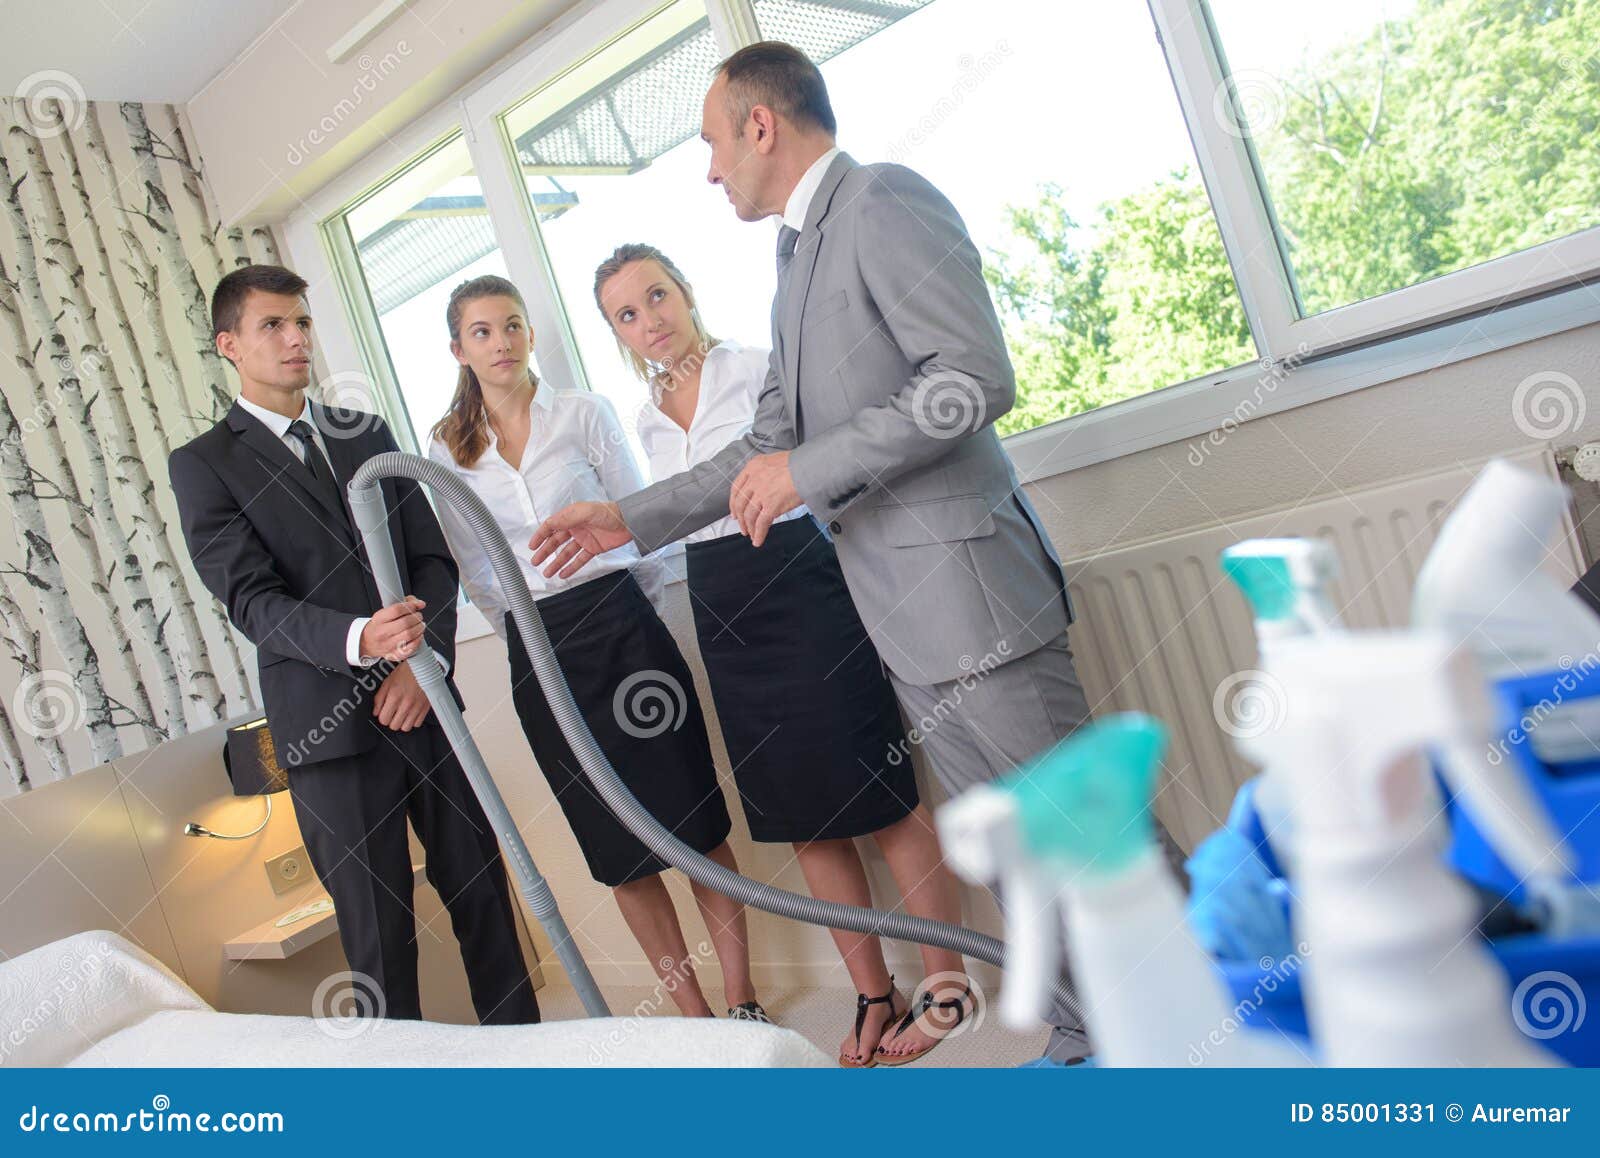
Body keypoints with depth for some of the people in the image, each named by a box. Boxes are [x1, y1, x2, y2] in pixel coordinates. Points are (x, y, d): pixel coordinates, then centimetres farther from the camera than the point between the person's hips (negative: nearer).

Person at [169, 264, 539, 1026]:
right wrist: (357, 640, -27)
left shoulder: (370, 434, 14)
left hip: (423, 700, 4)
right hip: (328, 725, -3)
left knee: (480, 890, 9)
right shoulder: (203, 465, 2)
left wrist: (425, 659, -8)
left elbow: (431, 554, 9)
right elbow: (251, 599, -9)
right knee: (378, 928, 2)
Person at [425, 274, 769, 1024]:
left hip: (620, 624, -1)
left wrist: (629, 613, 8)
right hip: (535, 655, 2)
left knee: (694, 818, 1)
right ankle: (693, 1014, 20)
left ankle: (741, 1002, 16)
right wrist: (528, 633, 9)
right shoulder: (447, 450, 5)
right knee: (617, 847, 7)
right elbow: (472, 570, 12)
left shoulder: (583, 413, 1)